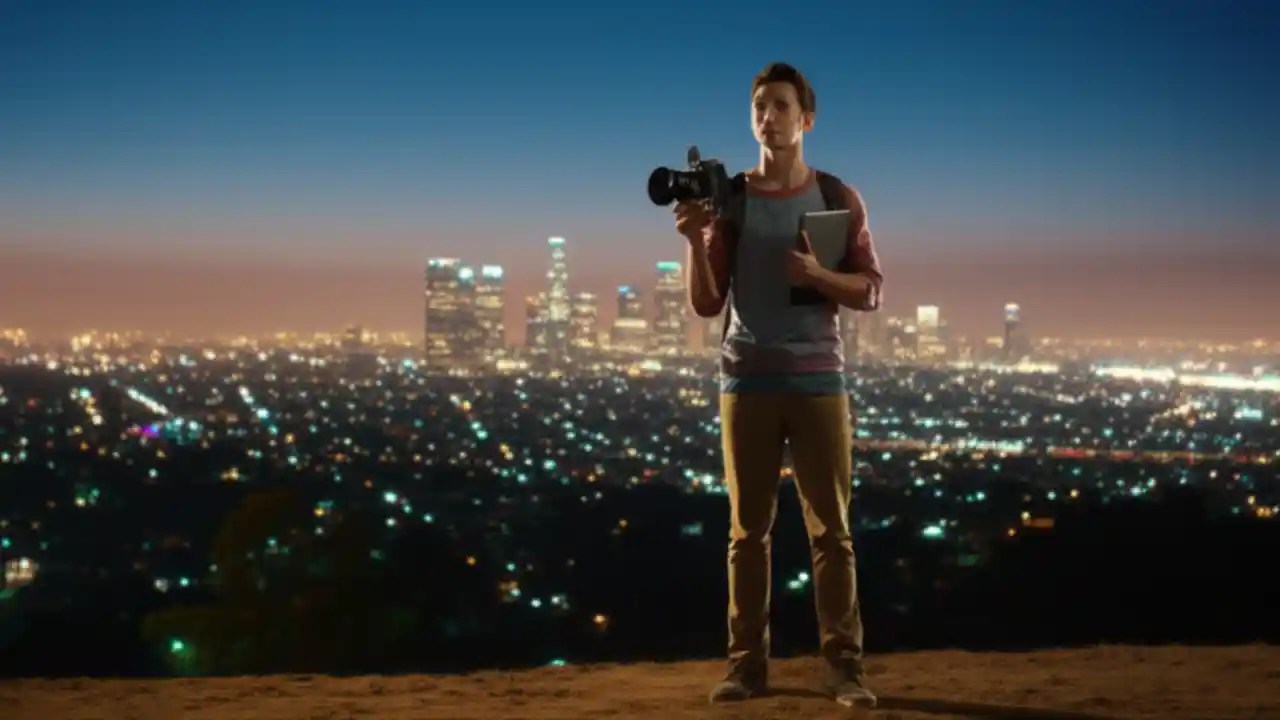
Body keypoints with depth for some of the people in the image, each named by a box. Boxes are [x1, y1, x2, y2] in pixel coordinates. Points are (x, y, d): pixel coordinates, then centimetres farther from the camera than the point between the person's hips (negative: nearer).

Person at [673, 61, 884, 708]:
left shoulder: (839, 198, 4)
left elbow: (870, 292, 4)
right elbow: (706, 304, 2)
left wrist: (816, 275, -14)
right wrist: (694, 240, -14)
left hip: (818, 381, -1)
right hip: (747, 381, 1)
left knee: (831, 529, 0)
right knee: (748, 529, 5)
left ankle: (844, 665, 3)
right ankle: (747, 663, 9)